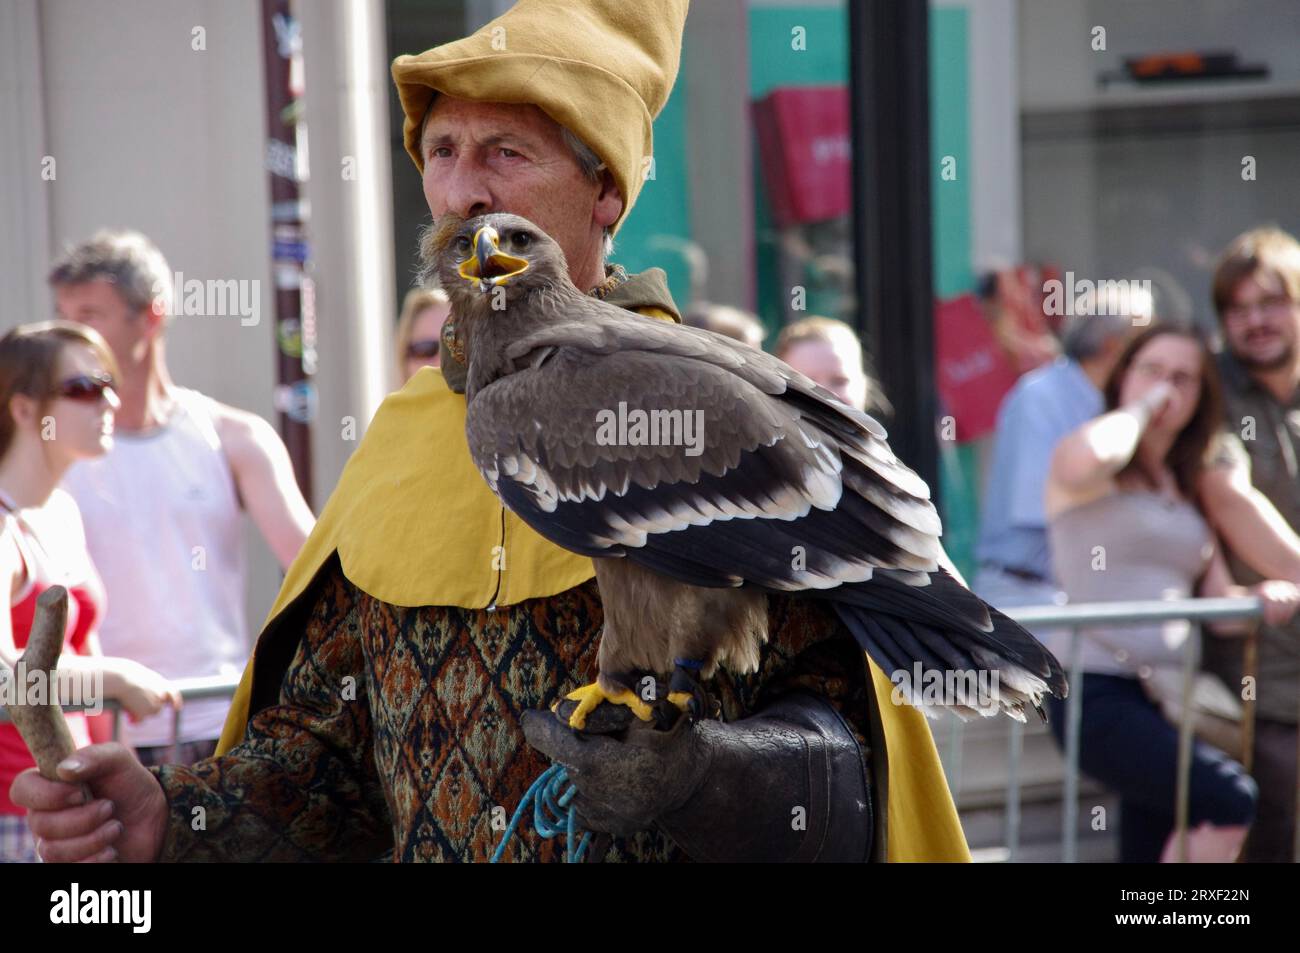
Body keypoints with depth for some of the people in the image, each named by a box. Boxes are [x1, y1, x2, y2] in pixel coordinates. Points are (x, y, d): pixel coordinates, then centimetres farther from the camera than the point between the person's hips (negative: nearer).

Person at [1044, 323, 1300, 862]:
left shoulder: (1186, 489, 21)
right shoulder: (1096, 475, 0)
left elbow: (1221, 606, 19)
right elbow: (1084, 459, -28)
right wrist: (1140, 408, -9)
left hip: (1165, 698, 7)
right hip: (1096, 696, -7)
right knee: (1228, 798, -25)